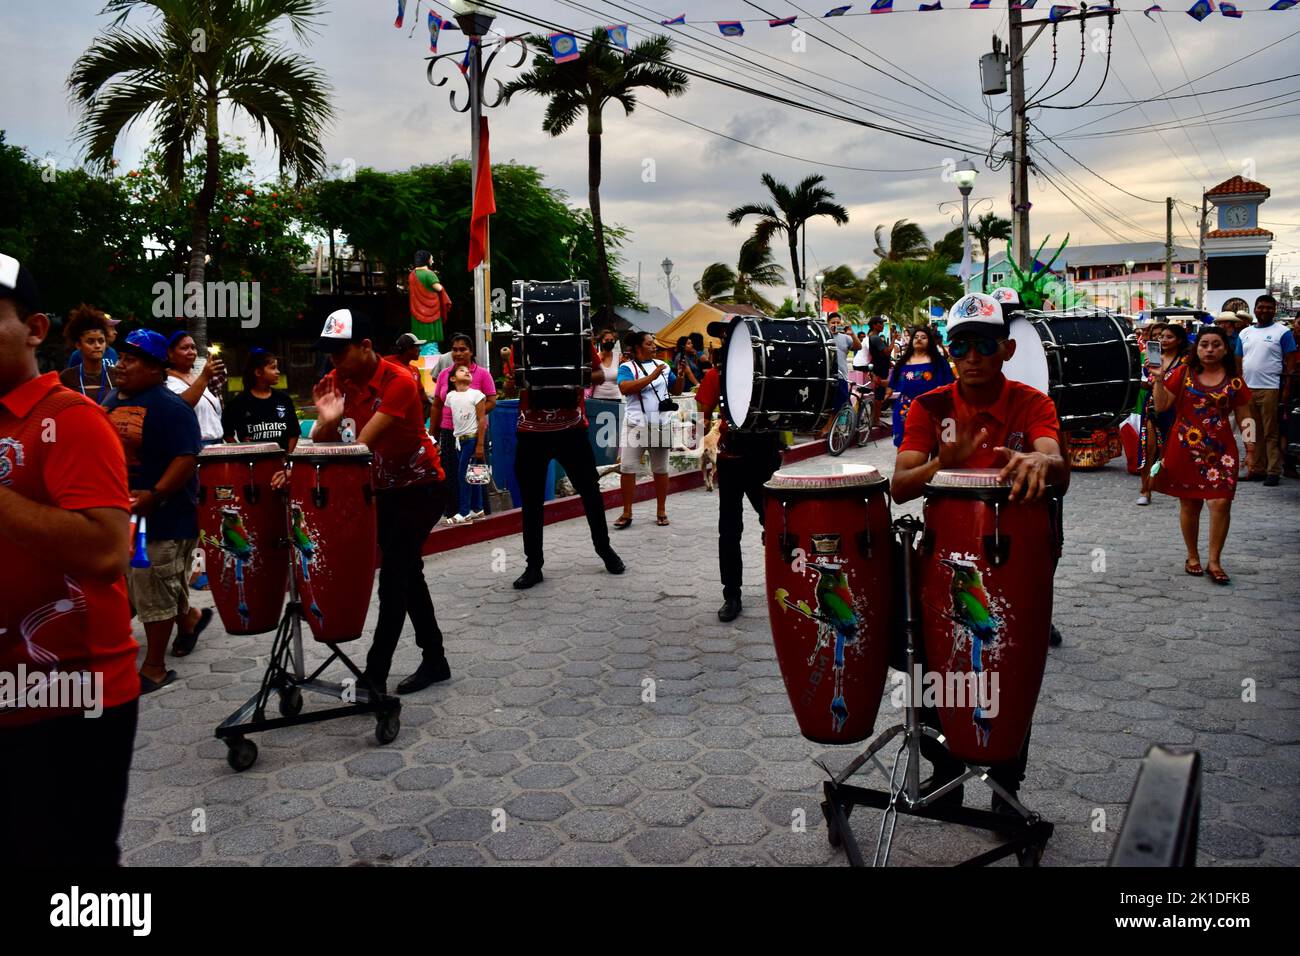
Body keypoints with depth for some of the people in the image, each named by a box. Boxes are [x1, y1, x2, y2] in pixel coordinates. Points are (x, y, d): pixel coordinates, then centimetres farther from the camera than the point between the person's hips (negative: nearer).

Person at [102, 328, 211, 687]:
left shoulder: (170, 407, -16)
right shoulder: (112, 402, 12)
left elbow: (187, 458, -23)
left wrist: (153, 495, -29)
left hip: (161, 516, -9)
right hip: (118, 512, 9)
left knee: (154, 591, -1)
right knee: (142, 587, 19)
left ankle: (154, 667, 11)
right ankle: (190, 617, 42)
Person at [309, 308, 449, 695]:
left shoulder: (397, 382, -24)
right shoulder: (336, 382, -4)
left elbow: (362, 445, -31)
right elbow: (321, 443, -7)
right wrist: (326, 420, -29)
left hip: (419, 488, -7)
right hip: (379, 487, 7)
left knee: (393, 576, -10)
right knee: (408, 574, 13)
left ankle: (375, 674, -3)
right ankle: (434, 661, 24)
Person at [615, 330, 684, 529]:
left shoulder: (662, 365, 11)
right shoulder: (627, 367, -3)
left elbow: (676, 391, 15)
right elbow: (624, 388, -22)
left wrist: (680, 375, -4)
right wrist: (651, 377, -25)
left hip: (661, 423, 3)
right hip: (636, 423, -3)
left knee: (660, 469, 8)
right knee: (627, 467, -4)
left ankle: (661, 511, 17)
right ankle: (627, 513, 4)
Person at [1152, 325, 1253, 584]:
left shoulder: (1234, 381, 4)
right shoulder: (1183, 374, 2)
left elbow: (1244, 416, 8)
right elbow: (1161, 406, -2)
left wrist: (1250, 440, -4)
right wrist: (1158, 379, -14)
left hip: (1220, 451, 0)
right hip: (1185, 449, 0)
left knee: (1221, 503, -8)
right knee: (1189, 504, 8)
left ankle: (1214, 562, 4)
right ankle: (1192, 557, 24)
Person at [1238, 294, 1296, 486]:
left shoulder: (1282, 332, 1)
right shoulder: (1245, 332, 15)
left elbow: (1290, 362, -2)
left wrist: (1287, 389, -10)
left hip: (1270, 389, -5)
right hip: (1247, 389, 5)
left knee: (1272, 433, -3)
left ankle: (1274, 471, 0)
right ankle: (1256, 468, 16)